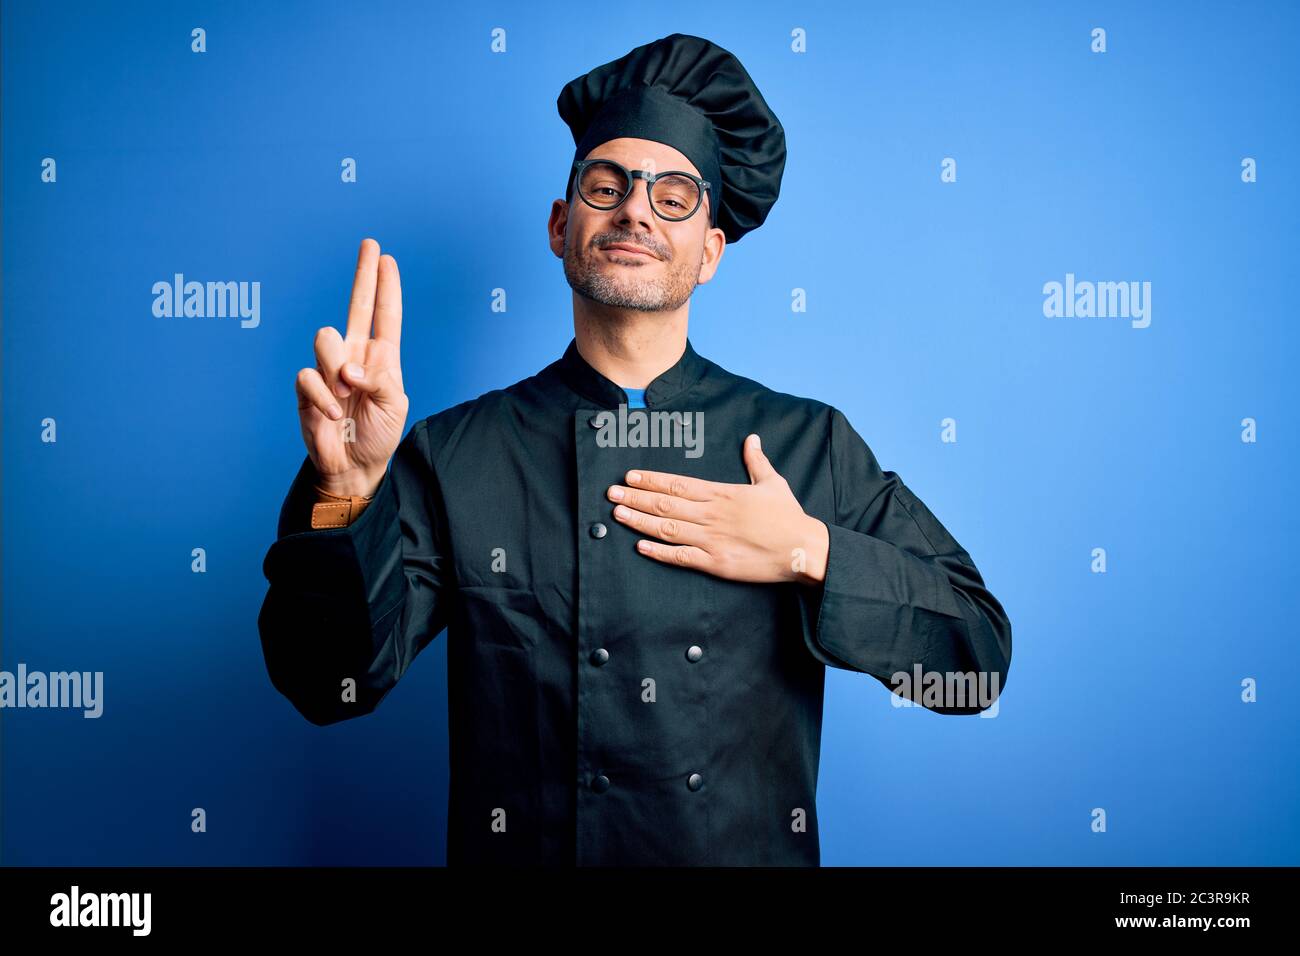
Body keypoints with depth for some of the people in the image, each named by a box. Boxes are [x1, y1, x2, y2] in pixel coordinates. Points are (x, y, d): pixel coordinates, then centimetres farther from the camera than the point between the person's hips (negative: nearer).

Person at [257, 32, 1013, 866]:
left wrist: (811, 556, -15)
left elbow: (979, 654, -2)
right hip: (525, 851, 0)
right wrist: (348, 490, -26)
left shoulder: (812, 445, -2)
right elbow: (334, 687, -11)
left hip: (754, 850, 1)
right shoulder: (454, 455, -4)